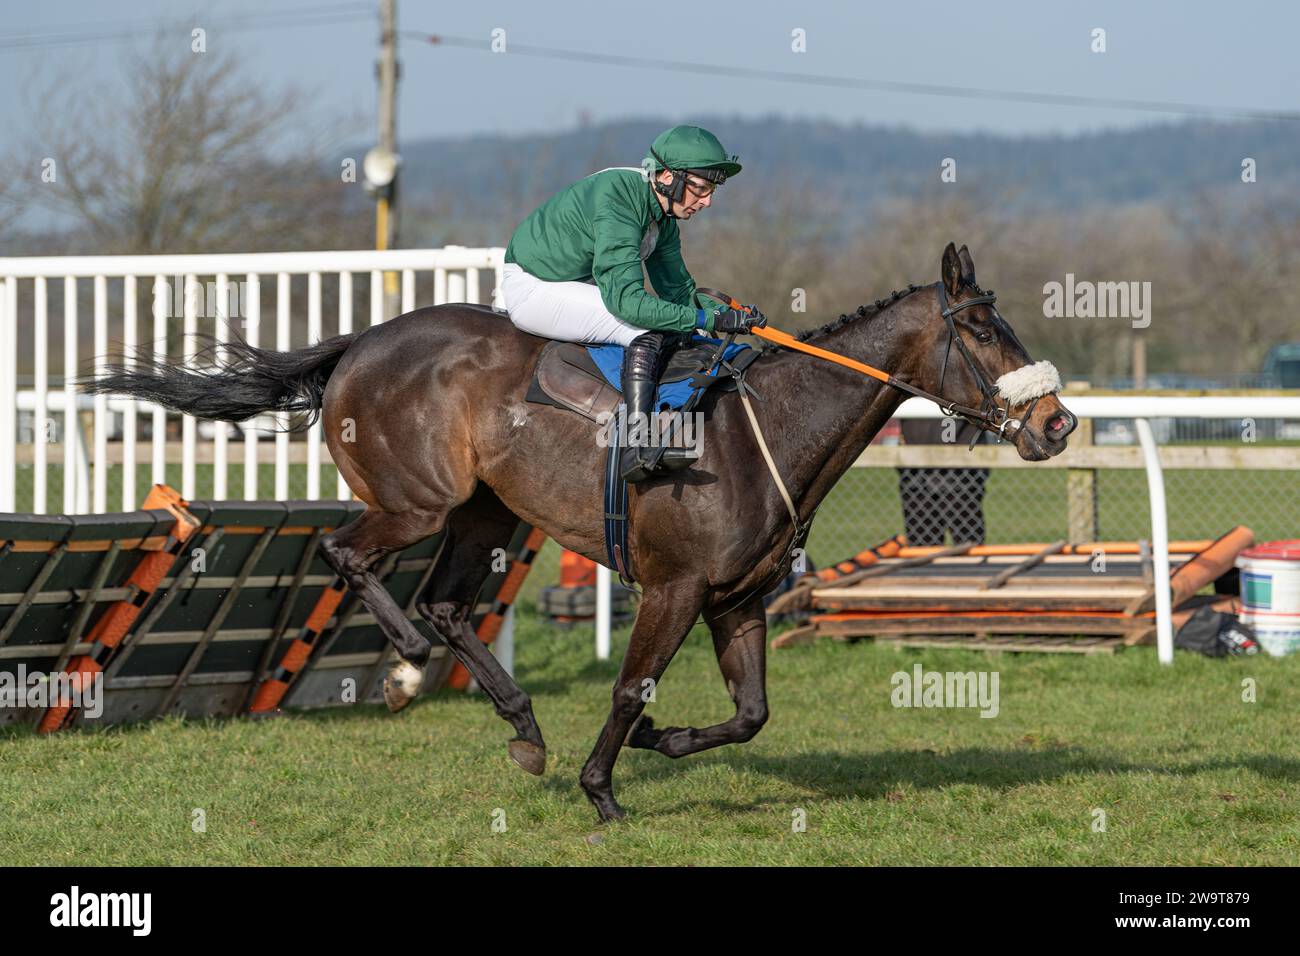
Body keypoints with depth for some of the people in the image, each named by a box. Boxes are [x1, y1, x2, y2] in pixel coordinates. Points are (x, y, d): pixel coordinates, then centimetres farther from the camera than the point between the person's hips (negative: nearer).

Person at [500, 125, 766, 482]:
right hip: (533, 288, -10)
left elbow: (678, 289, 6)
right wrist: (709, 319, -37)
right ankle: (636, 447, -33)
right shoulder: (617, 200, -30)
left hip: (579, 285, 10)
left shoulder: (664, 214, -1)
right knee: (653, 330, -26)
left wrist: (731, 313, -12)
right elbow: (625, 298, -36)